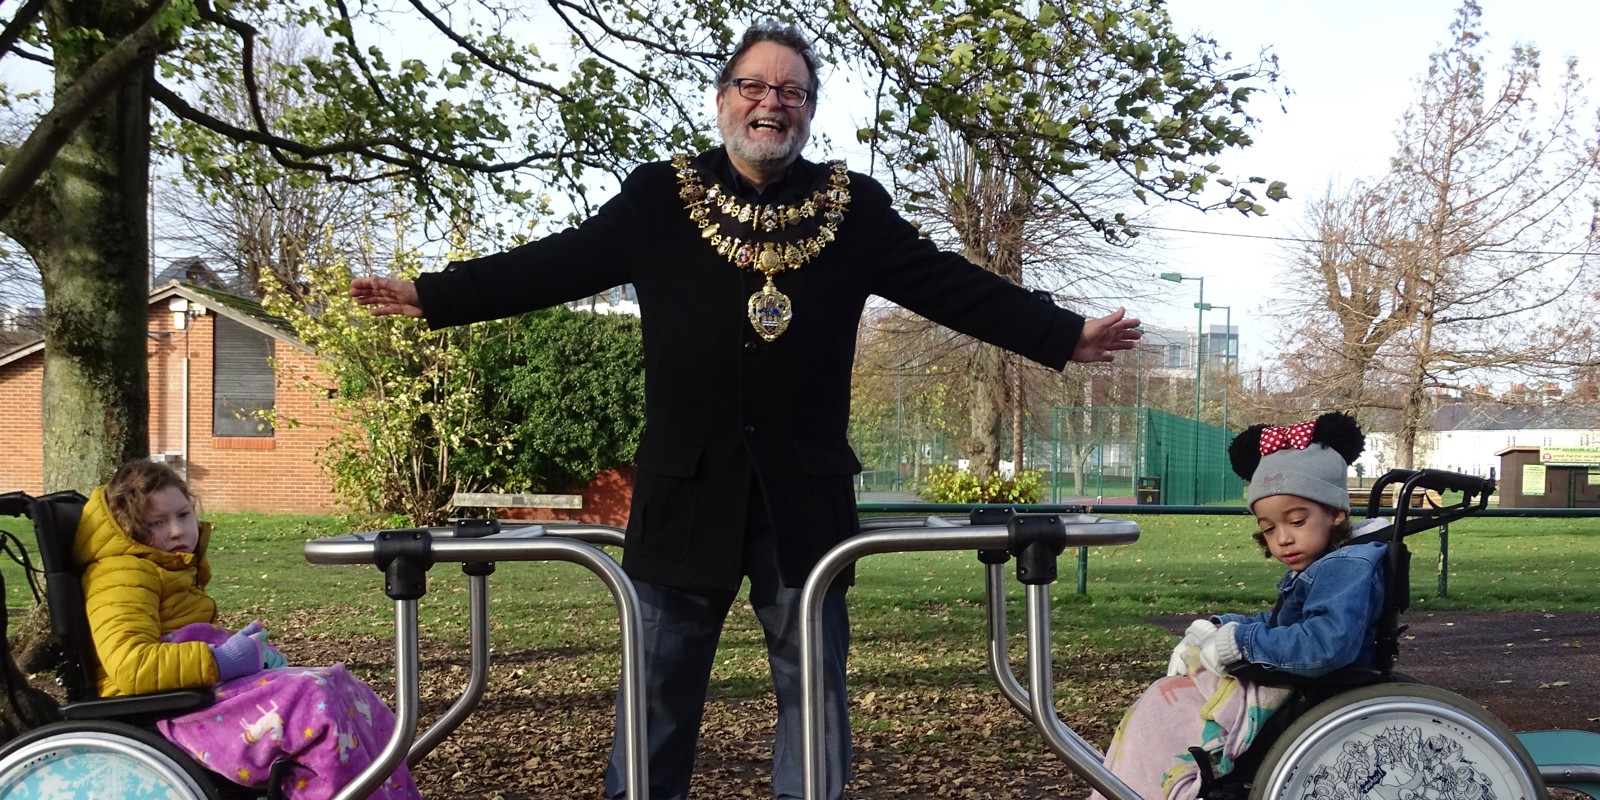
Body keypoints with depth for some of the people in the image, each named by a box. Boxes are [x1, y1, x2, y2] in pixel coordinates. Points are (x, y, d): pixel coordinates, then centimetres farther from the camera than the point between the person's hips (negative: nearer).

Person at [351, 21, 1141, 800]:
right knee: (659, 686, 7)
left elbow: (952, 286, 6)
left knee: (814, 682, 8)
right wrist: (430, 295, -2)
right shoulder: (659, 197, 4)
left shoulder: (853, 208, 6)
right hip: (686, 486, 0)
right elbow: (554, 265, 4)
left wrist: (1068, 334, 1)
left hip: (806, 490, 1)